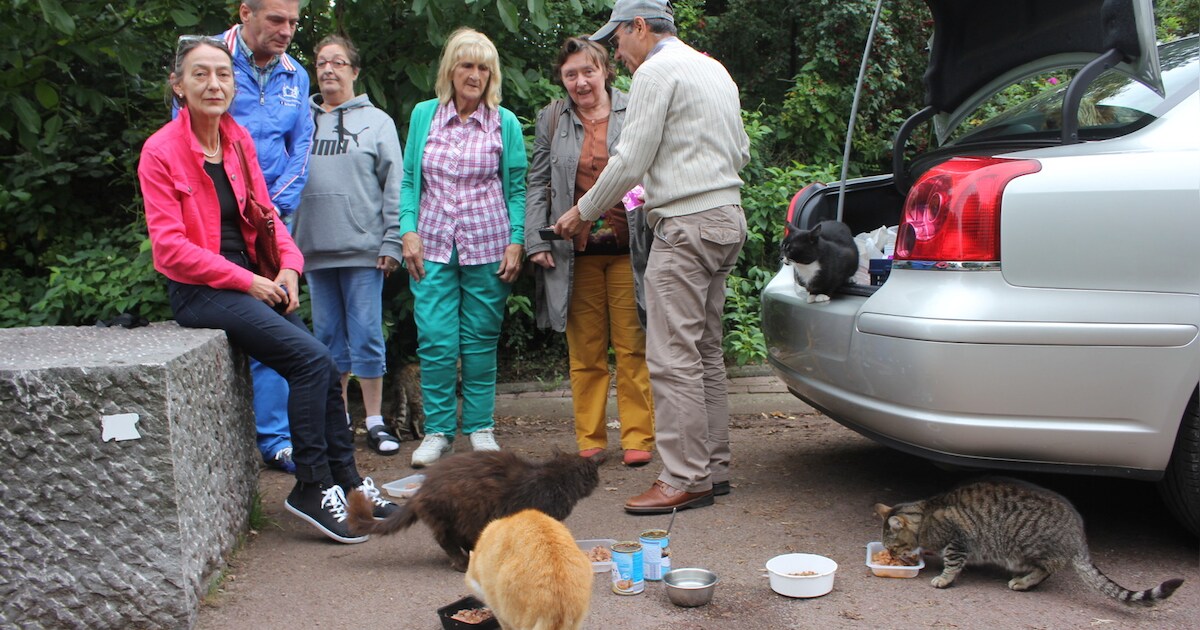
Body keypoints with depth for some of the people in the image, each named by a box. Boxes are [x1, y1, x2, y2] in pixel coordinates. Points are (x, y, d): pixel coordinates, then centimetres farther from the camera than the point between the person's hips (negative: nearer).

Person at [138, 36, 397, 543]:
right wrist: (247, 280, -15)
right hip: (198, 290, -6)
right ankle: (312, 488, -8)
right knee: (310, 359, -20)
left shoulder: (238, 139, 9)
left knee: (323, 369, -6)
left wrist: (288, 265, -5)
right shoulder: (161, 152, -9)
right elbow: (170, 246, -12)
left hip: (250, 282, 6)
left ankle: (345, 481, 7)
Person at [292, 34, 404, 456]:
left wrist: (392, 242, -8)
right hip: (313, 249, 3)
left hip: (363, 248, -3)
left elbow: (395, 187, 0)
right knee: (328, 337, 10)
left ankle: (375, 421, 8)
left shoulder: (377, 122, 5)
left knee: (366, 336, -1)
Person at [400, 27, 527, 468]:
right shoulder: (424, 115, 6)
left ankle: (480, 427, 16)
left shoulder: (504, 122, 3)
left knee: (480, 339, 5)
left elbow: (517, 188, 5)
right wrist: (408, 231, -3)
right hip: (433, 245, 1)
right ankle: (437, 430, 7)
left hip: (487, 246, 0)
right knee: (435, 339, -4)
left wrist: (516, 242, -4)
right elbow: (408, 180, 8)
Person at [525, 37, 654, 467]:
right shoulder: (551, 121, 12)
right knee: (585, 352, 5)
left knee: (632, 348, 0)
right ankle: (590, 440, 12)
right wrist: (536, 241, 3)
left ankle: (638, 438, 7)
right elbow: (537, 184, 12)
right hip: (576, 252, 2)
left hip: (627, 250, -2)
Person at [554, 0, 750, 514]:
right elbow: (740, 152, 23)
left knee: (673, 357, -9)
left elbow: (630, 160, -11)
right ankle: (713, 466, 17)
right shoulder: (714, 69, 20)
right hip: (726, 217, 10)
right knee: (705, 352, 13)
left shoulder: (655, 71, -8)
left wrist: (583, 213, 1)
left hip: (685, 226, -10)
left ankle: (685, 479, -8)